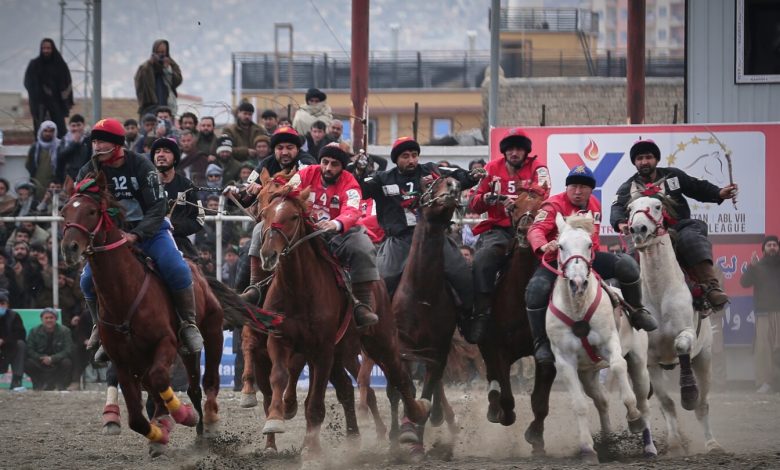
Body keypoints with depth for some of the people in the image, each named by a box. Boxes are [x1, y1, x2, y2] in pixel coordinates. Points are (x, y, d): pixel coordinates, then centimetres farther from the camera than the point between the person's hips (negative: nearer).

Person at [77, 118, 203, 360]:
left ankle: (188, 324, -8)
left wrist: (135, 235, -27)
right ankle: (101, 327, 8)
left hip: (150, 231, -3)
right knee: (89, 279, -16)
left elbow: (158, 207, -15)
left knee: (177, 270, -25)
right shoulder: (89, 173, -3)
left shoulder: (141, 166, -12)